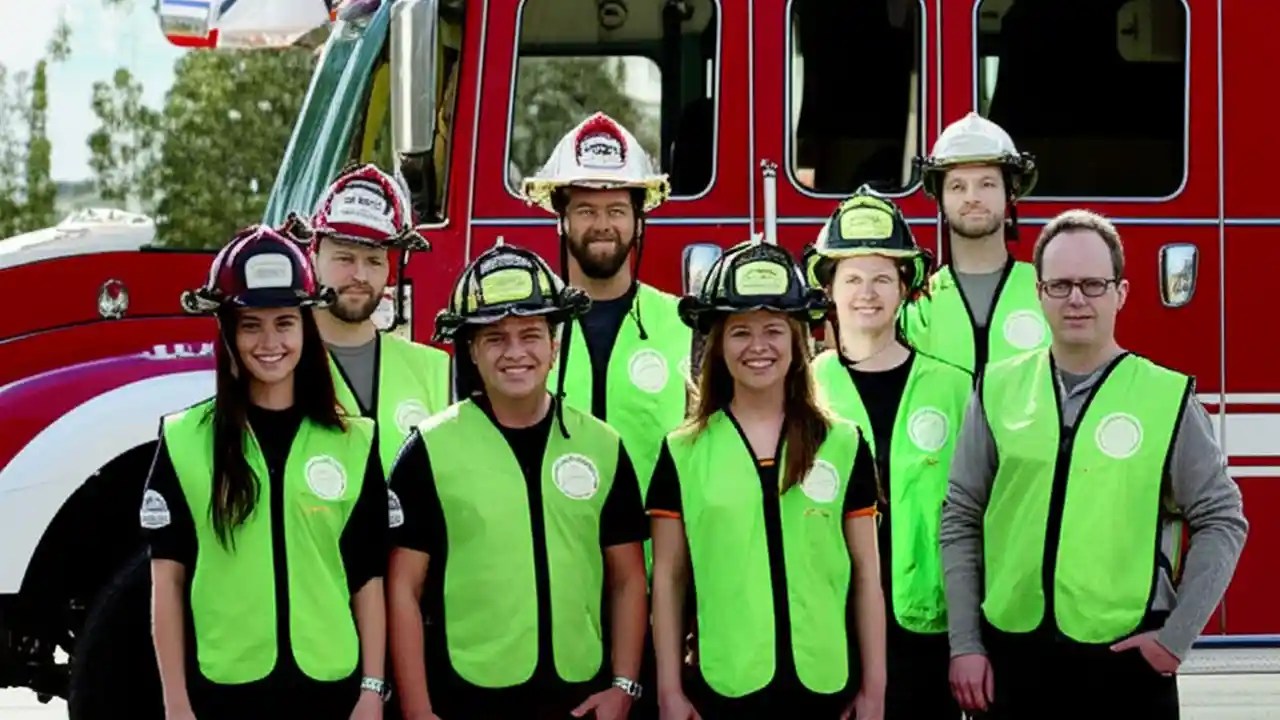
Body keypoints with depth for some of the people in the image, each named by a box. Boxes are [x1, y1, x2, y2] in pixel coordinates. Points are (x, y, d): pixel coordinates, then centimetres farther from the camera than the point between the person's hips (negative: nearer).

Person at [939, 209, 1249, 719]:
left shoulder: (1166, 397, -2)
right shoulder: (998, 390, 4)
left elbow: (1221, 520, 2)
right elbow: (961, 522, 7)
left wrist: (1178, 634, -5)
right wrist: (964, 644, 3)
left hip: (1127, 658, -2)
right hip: (1013, 654, 2)